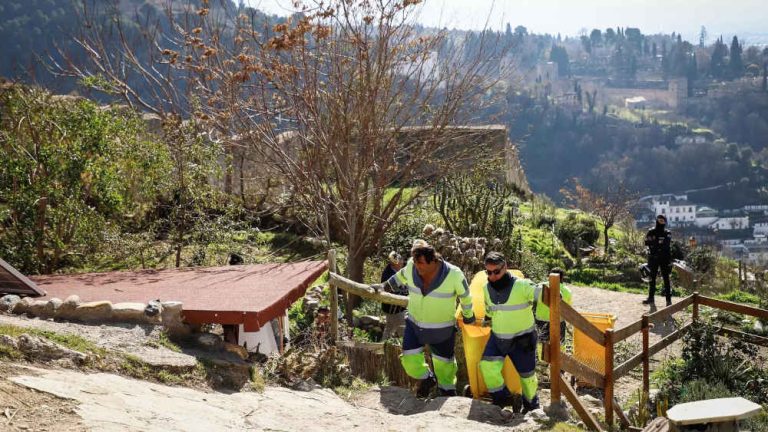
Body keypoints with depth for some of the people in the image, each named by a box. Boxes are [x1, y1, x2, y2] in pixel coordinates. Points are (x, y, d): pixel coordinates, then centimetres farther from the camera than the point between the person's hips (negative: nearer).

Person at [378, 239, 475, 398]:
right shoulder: (411, 268, -16)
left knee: (443, 362, 15)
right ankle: (427, 379, 29)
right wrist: (384, 287, 22)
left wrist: (468, 316, 9)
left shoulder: (453, 274, -25)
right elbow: (401, 278, 9)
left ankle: (448, 391, 43)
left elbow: (465, 296, -6)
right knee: (410, 360, -3)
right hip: (414, 325, 3)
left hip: (442, 330, -2)